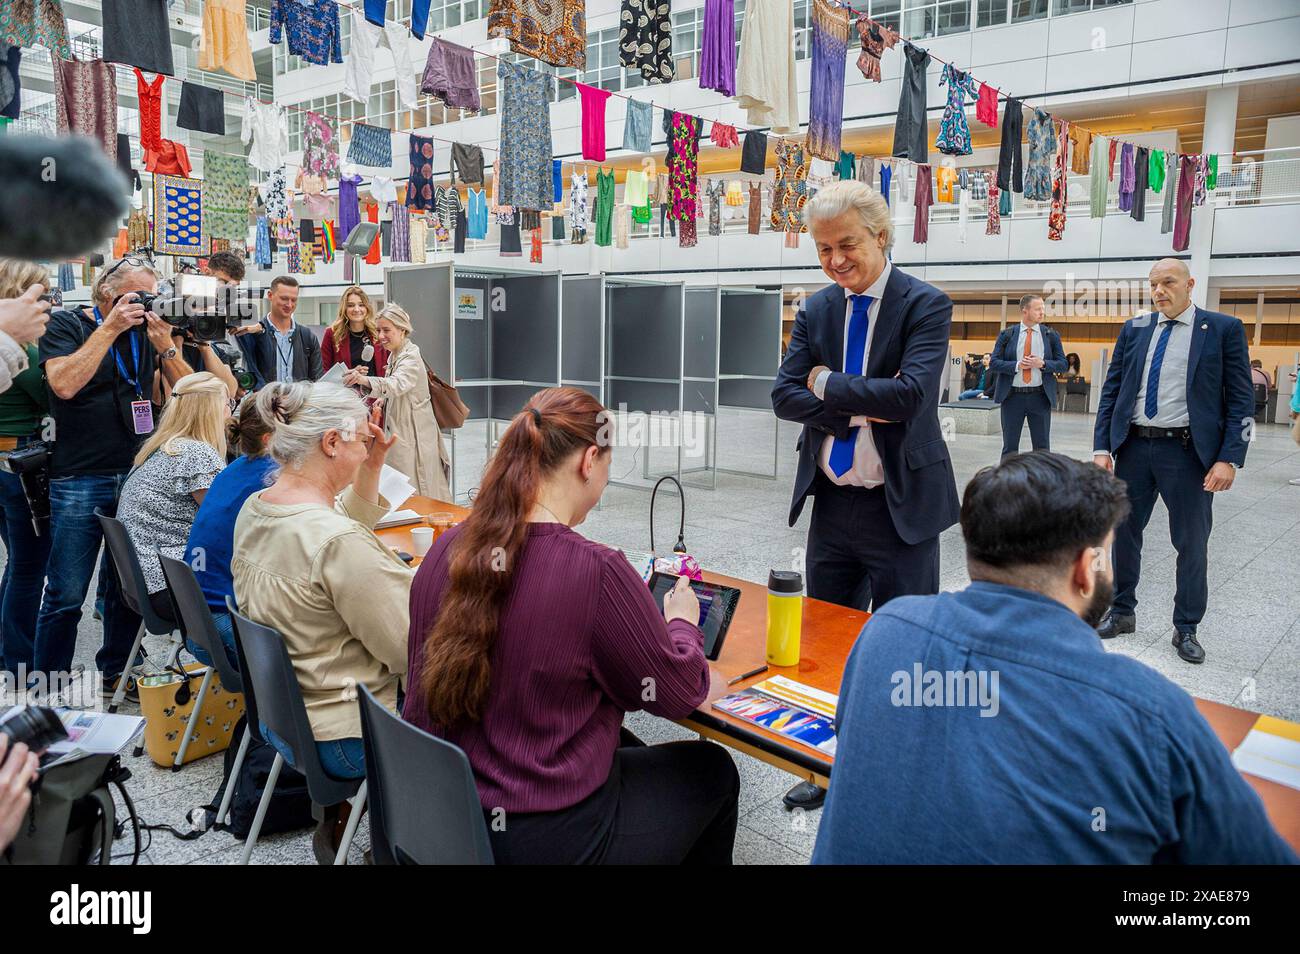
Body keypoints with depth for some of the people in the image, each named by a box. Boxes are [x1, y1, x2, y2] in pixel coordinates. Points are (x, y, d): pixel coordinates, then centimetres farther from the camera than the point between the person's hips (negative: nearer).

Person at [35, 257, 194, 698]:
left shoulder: (146, 329, 9)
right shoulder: (66, 325, -1)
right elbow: (64, 384, -19)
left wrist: (164, 343, -11)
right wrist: (110, 329, -16)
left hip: (137, 476, 4)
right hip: (80, 480, -4)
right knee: (66, 595, 1)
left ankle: (116, 670, 28)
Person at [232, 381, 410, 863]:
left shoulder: (253, 510, -3)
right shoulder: (338, 541, -30)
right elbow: (410, 649, -23)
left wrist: (370, 468, 3)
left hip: (279, 713, 8)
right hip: (338, 740, -8)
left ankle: (336, 822, 29)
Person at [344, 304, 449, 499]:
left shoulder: (411, 358, -15)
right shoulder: (395, 356, 15)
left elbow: (398, 384, -38)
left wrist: (365, 380, -52)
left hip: (413, 435, -9)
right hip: (398, 432, 9)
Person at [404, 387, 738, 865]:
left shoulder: (445, 550, -7)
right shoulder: (596, 571, -27)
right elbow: (681, 693, -12)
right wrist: (683, 622, 8)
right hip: (549, 839, -6)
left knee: (624, 748, 33)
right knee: (711, 769, 21)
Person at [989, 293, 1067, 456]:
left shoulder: (1051, 335, 5)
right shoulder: (1007, 335, 3)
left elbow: (1062, 364, 5)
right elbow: (993, 363, -1)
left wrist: (1042, 364, -12)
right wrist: (1017, 366, -15)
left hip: (1040, 397, 1)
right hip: (1012, 396, -1)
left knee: (1042, 447, 5)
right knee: (1010, 446, 5)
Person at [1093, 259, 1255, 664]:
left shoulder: (1224, 329, -1)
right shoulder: (1134, 329, 8)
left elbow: (1241, 400, -3)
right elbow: (1110, 391, 8)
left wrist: (1229, 459, -12)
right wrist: (1102, 448, -1)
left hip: (1187, 451, -3)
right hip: (1134, 447, 3)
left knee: (1192, 543, 6)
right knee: (1124, 533, 11)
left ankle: (1186, 629, 21)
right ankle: (1122, 612, 28)